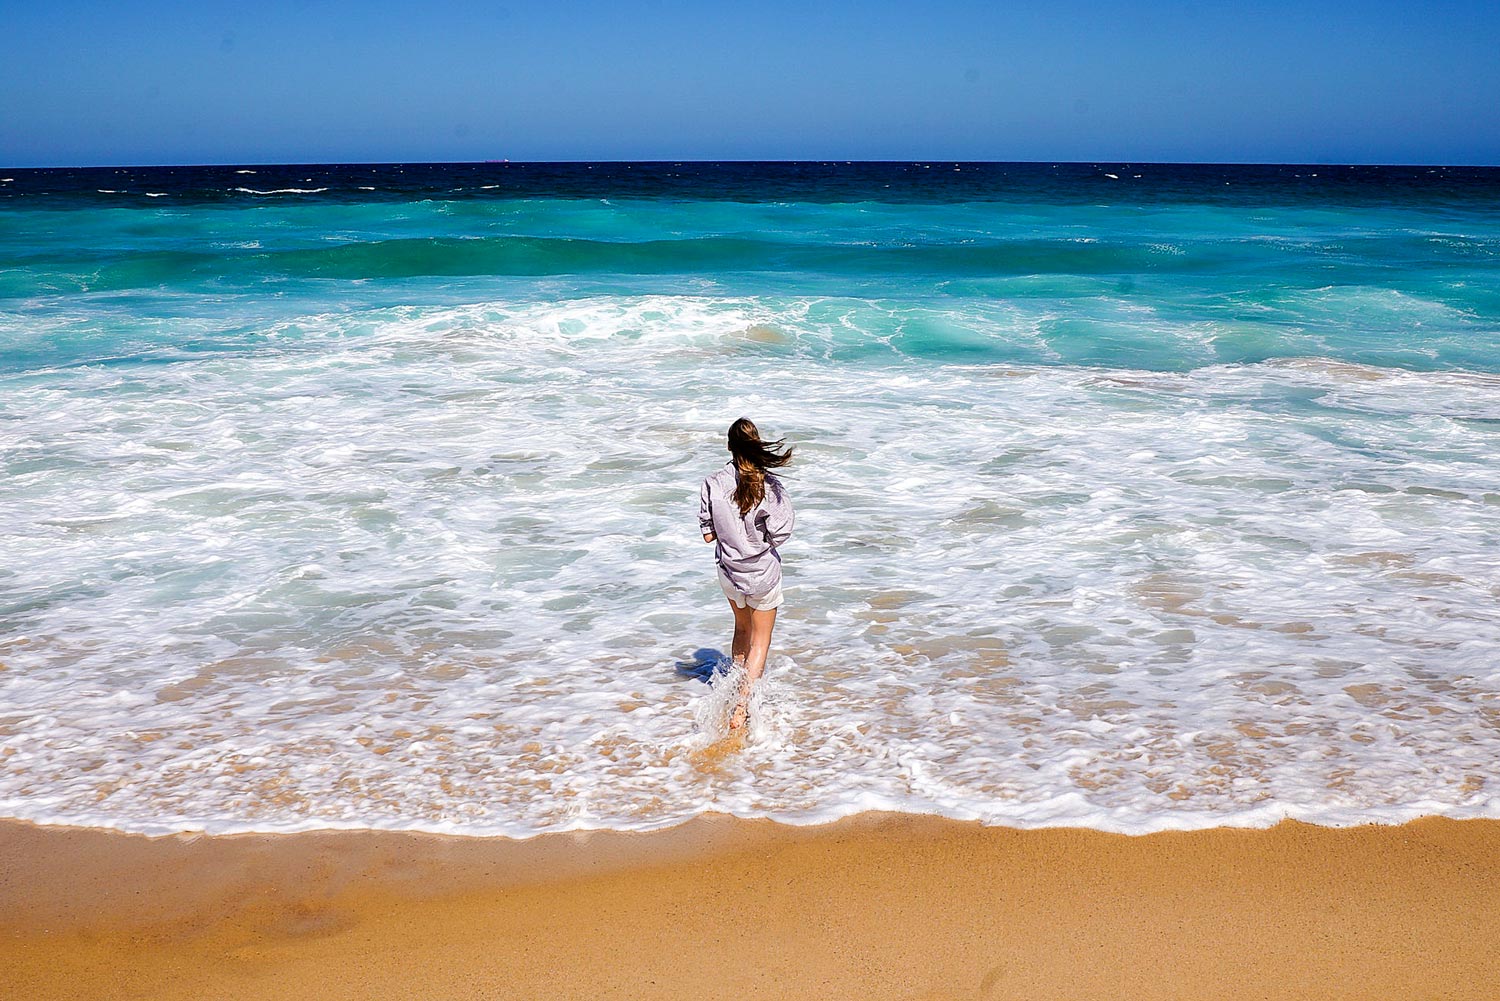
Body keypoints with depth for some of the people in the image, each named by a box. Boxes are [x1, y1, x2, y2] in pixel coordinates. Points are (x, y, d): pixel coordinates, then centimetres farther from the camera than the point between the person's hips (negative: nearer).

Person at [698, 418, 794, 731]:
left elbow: (708, 535, -8)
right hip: (763, 573, -2)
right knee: (760, 640, 12)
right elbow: (779, 536, -16)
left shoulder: (713, 484, -13)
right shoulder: (770, 486, -18)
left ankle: (739, 689, 36)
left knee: (742, 629, 28)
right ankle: (742, 705, 0)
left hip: (730, 572, 3)